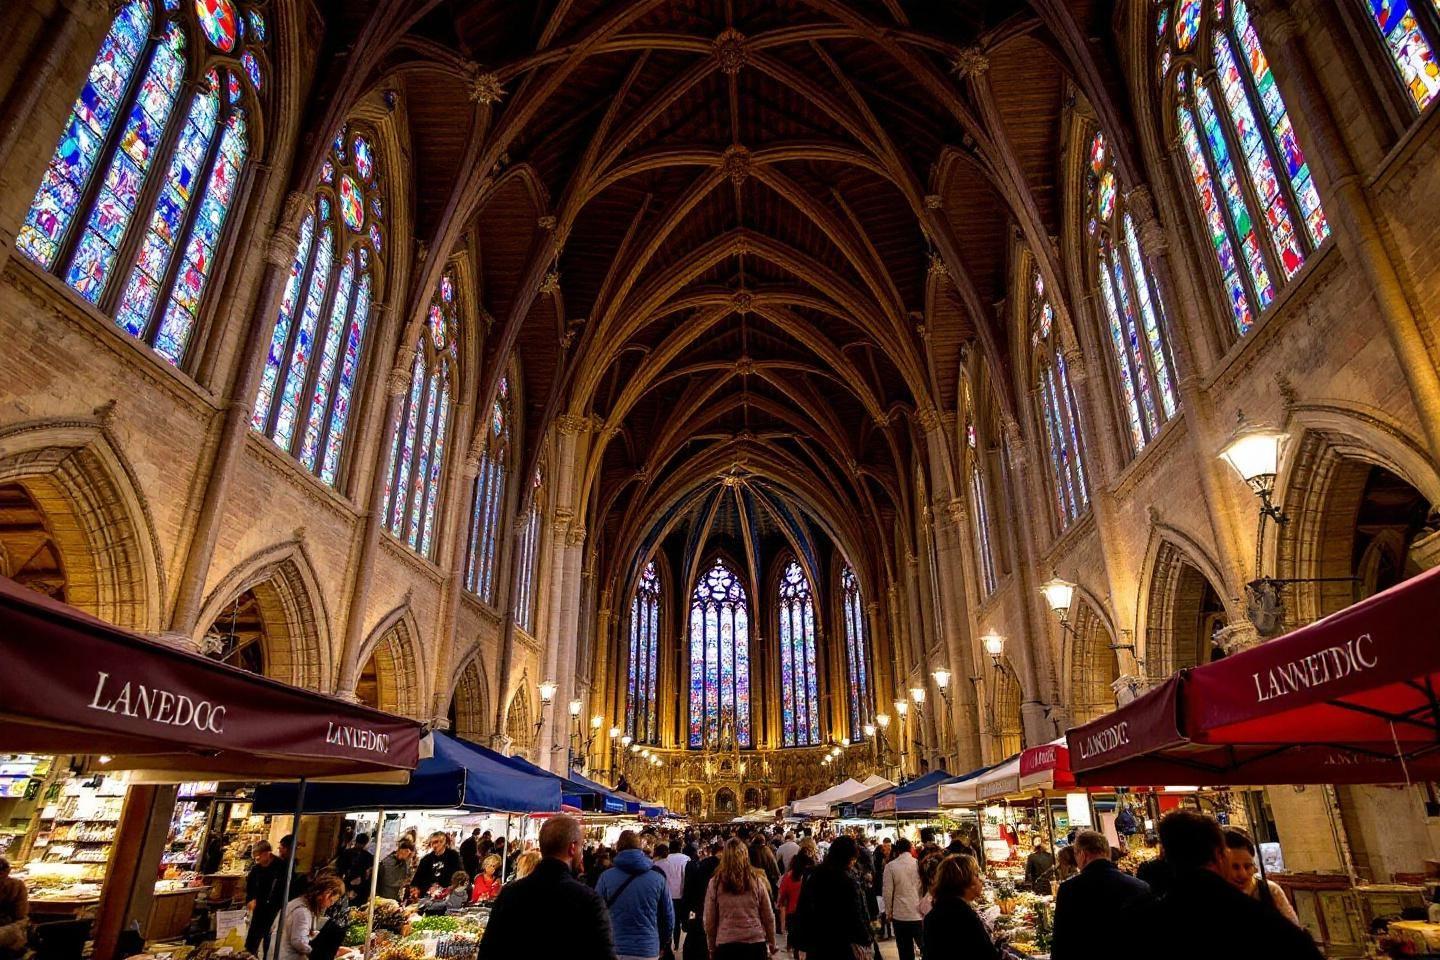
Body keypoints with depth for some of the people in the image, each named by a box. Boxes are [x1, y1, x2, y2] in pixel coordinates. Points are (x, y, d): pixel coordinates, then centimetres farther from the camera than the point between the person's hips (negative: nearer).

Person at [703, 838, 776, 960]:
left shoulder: (715, 882, -5)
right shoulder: (757, 880, -3)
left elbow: (709, 921, 0)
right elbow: (768, 917, 4)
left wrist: (712, 949, 13)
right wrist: (772, 943, 19)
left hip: (726, 945, -1)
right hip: (756, 944, 1)